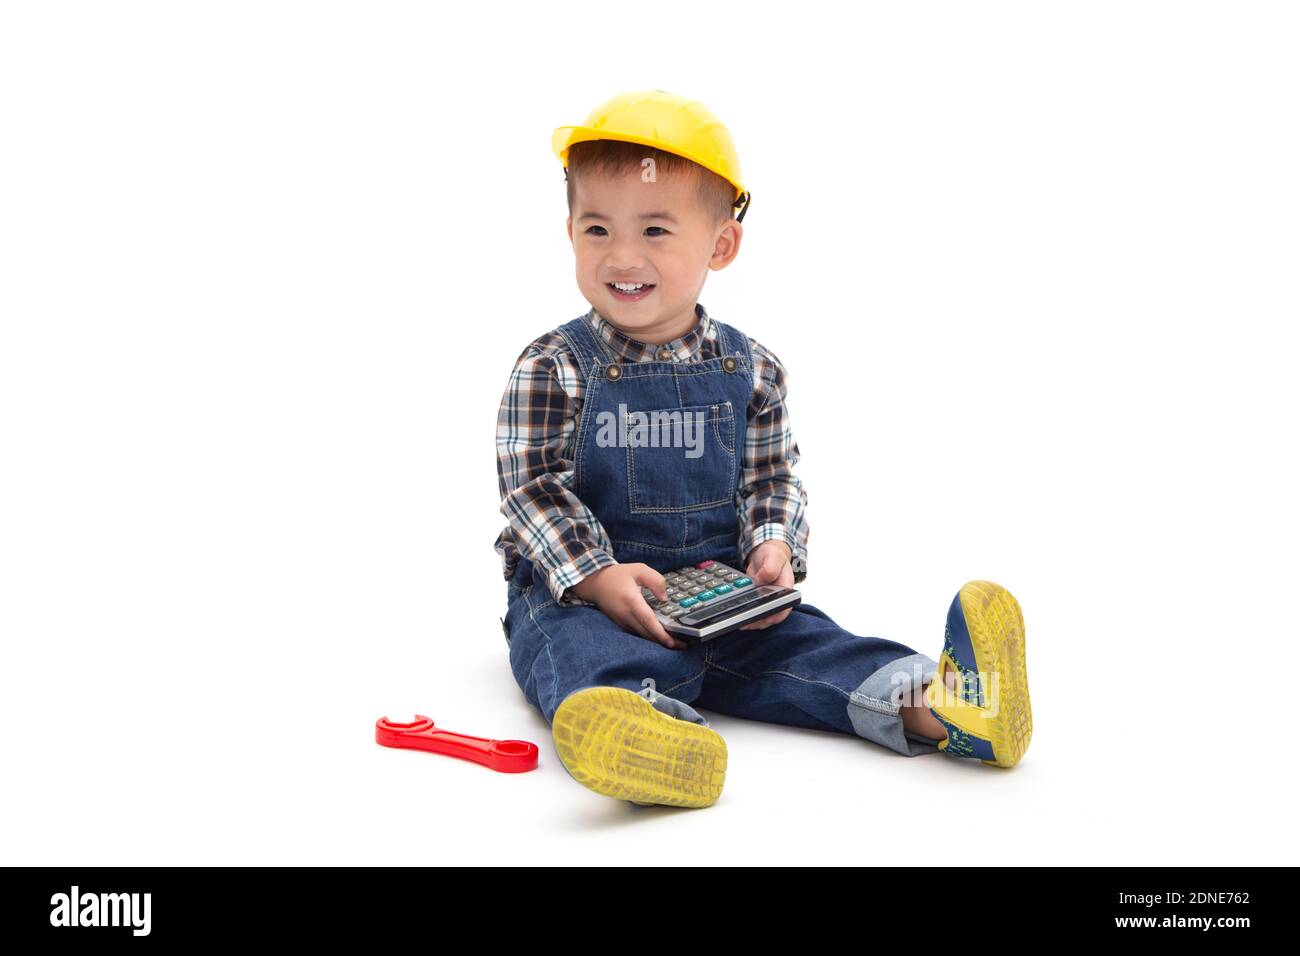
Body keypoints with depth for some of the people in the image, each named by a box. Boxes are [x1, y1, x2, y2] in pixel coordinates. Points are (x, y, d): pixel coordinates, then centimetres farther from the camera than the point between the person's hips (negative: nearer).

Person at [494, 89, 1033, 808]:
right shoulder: (552, 368, -6)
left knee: (798, 639, -19)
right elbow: (532, 488, -11)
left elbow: (769, 480, 9)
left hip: (722, 589, 3)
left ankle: (927, 701, -38)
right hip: (575, 590, -3)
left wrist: (773, 549, -12)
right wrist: (600, 576, -24)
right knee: (579, 646, -34)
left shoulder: (750, 369, 4)